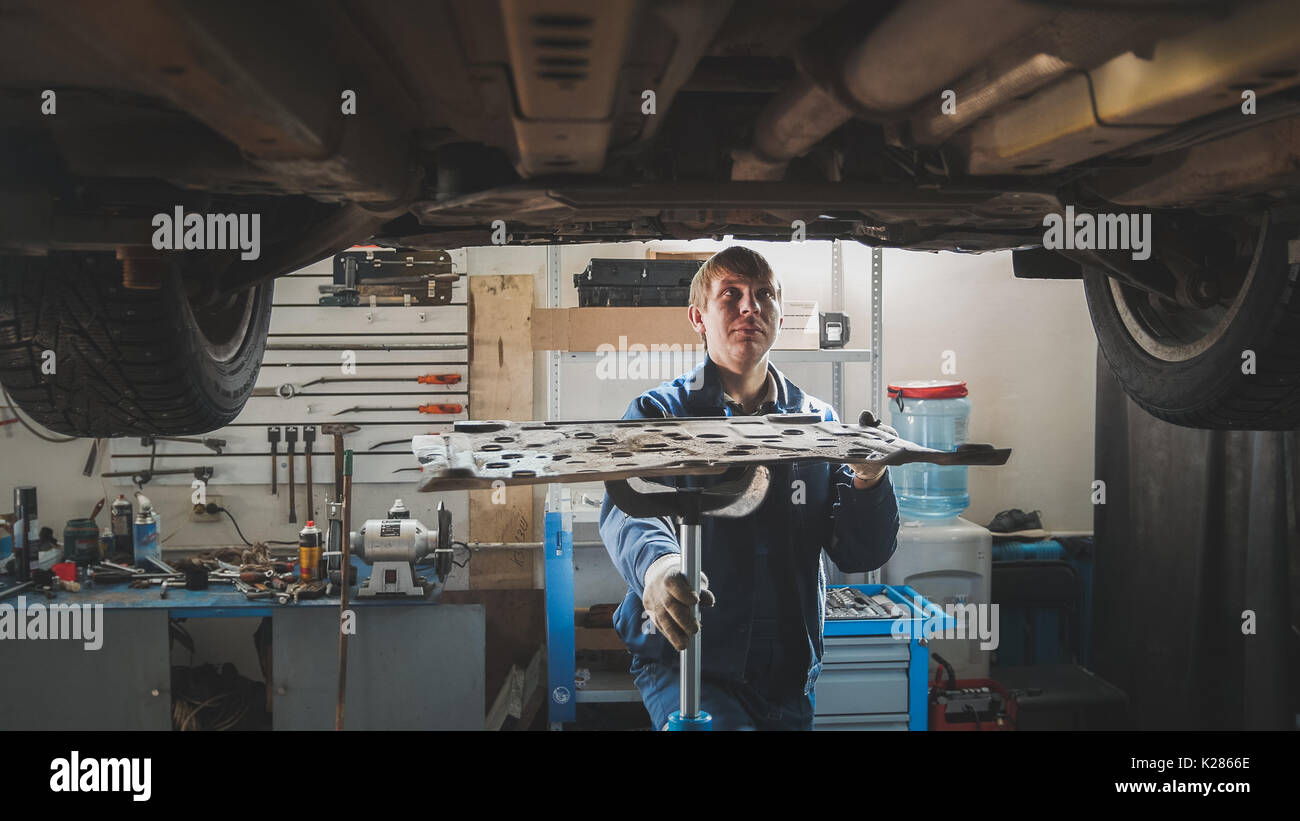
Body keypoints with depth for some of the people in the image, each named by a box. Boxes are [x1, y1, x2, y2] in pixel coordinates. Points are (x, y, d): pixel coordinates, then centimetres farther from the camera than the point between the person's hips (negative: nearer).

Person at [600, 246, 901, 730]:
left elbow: (860, 555, 3)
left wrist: (867, 480, -17)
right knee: (715, 724, -29)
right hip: (682, 660, -3)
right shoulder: (658, 413, -1)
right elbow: (628, 507, -20)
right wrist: (655, 564, -43)